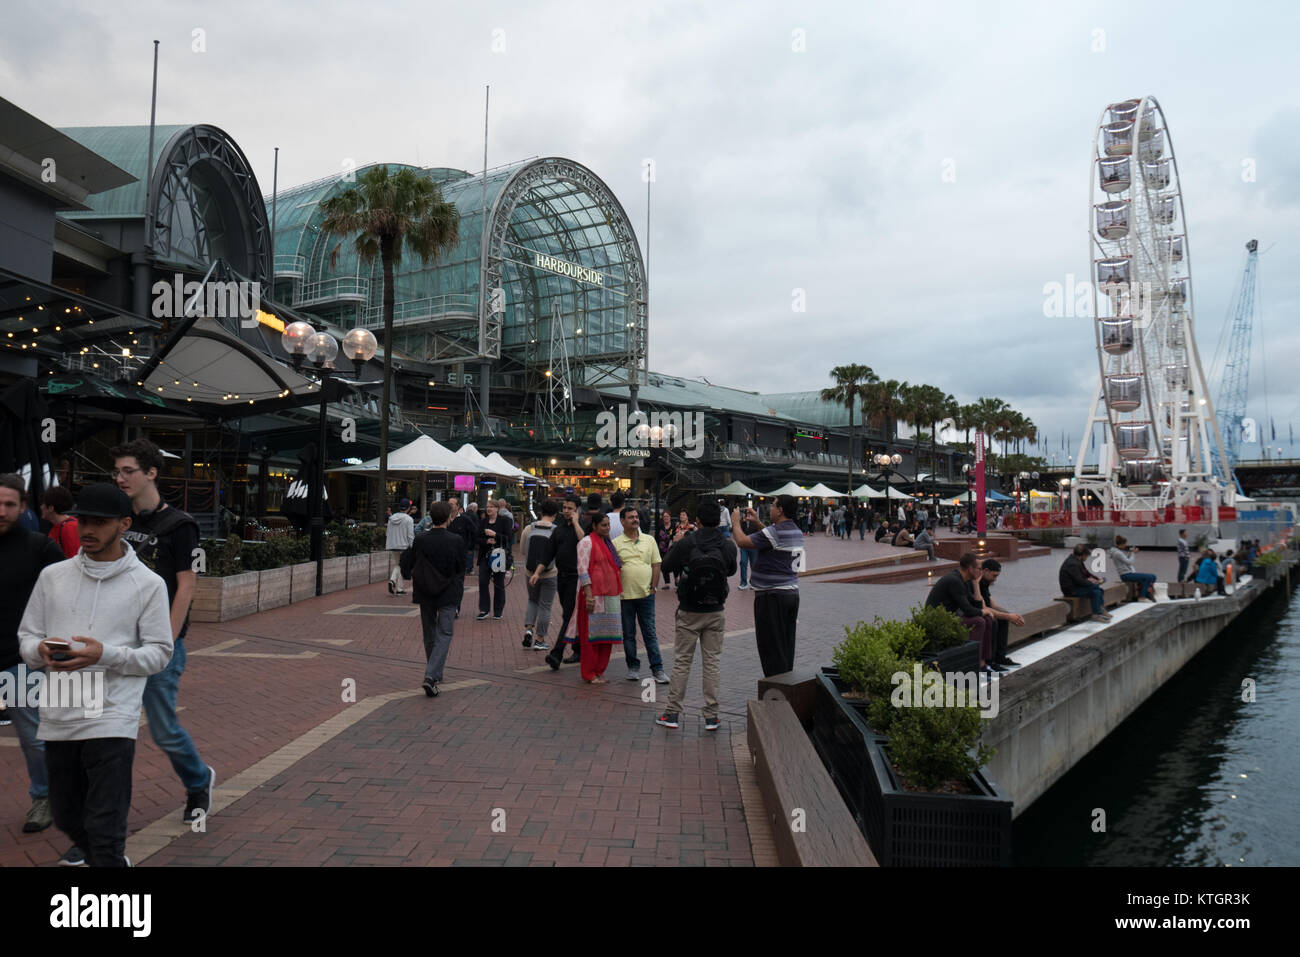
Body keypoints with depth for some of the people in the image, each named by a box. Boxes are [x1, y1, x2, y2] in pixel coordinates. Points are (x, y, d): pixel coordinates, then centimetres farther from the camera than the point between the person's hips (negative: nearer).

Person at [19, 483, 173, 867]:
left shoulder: (148, 583, -3)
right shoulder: (52, 576, 8)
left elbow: (159, 653, -3)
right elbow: (26, 636, 12)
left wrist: (106, 655, -20)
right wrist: (41, 650, -12)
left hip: (111, 719, -5)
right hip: (58, 719, 5)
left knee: (104, 832, -7)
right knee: (66, 817, 19)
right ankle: (103, 857, 44)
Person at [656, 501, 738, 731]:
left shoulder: (686, 544, -14)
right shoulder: (728, 545, -7)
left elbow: (667, 564, -1)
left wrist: (675, 543, 16)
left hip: (689, 612, -1)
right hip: (716, 612, 2)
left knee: (681, 661, 9)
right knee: (713, 662, 9)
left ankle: (672, 713, 13)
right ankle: (711, 716, 12)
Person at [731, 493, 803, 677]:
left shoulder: (773, 532, -19)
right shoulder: (796, 532, 10)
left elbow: (742, 542, -14)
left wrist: (736, 522, 3)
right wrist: (757, 522, 24)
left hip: (772, 596, -9)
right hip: (792, 593, 9)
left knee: (771, 648, -3)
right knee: (786, 646, 15)